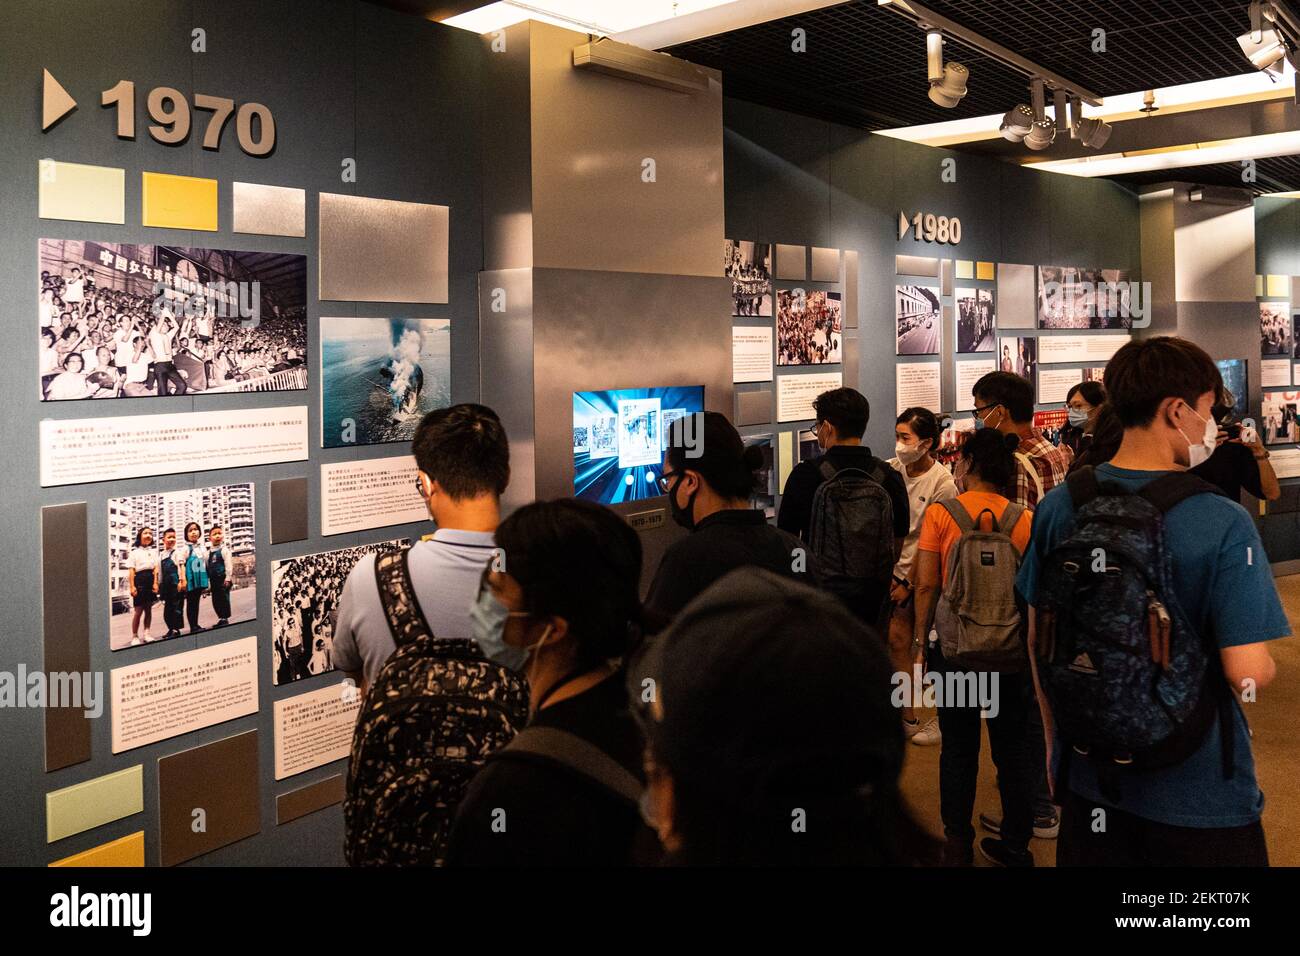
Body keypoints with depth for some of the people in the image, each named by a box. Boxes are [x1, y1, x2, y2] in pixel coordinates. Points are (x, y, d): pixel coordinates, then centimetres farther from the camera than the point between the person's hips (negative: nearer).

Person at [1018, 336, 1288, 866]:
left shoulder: (1059, 508, -5)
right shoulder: (1224, 524, -20)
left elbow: (1038, 638, 3)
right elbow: (1247, 673, -23)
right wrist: (1267, 664, 1)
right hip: (1198, 794, -4)